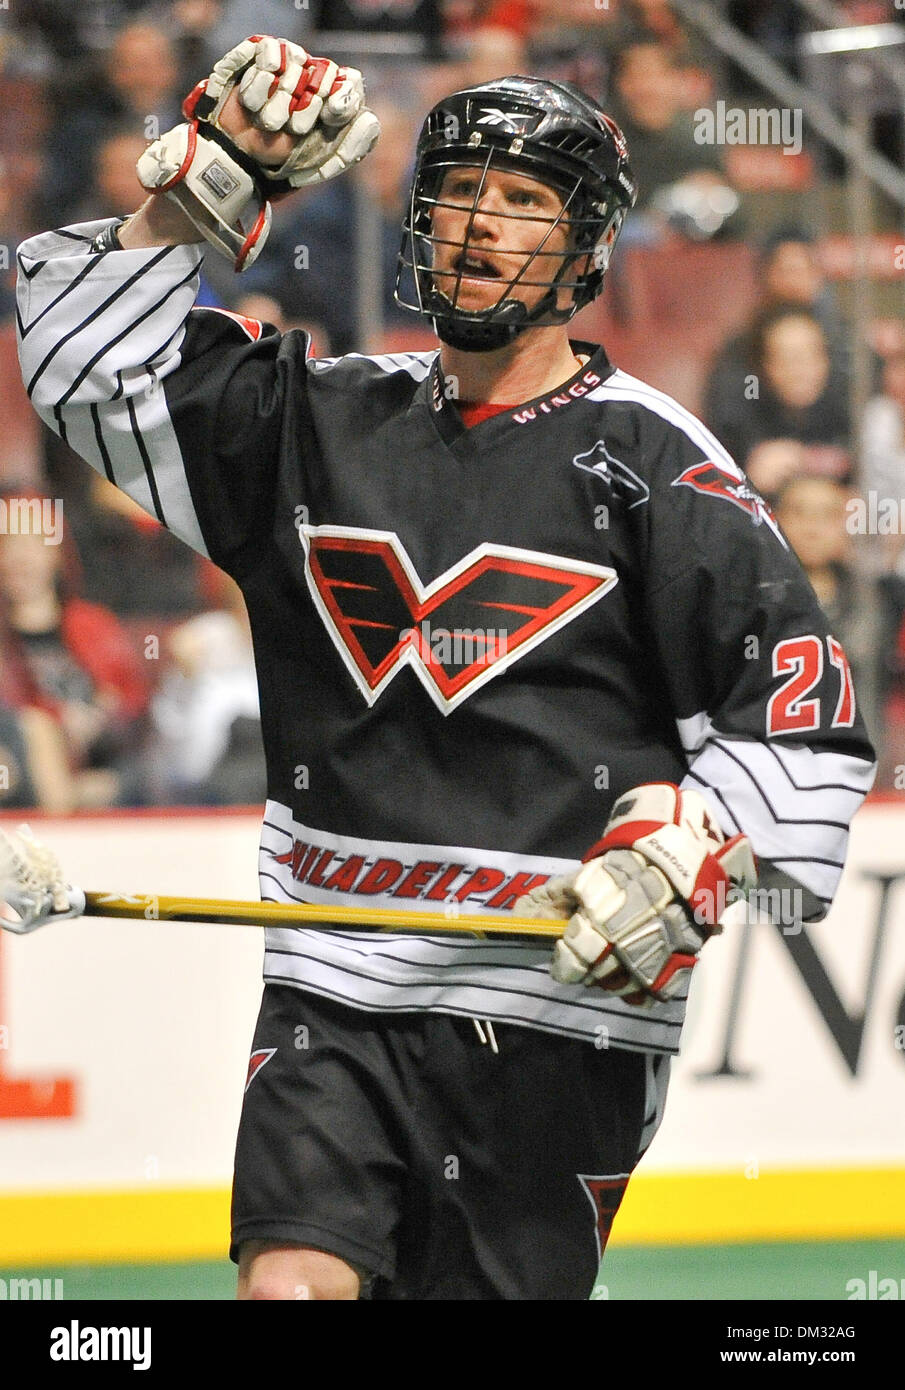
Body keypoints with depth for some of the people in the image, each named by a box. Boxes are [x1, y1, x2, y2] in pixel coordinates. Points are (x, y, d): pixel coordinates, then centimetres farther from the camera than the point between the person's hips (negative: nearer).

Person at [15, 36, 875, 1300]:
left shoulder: (650, 462, -1)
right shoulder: (322, 424, 11)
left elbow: (805, 706, -2)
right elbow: (91, 363, 11)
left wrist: (686, 860, -15)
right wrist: (205, 178, 3)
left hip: (558, 1013, -3)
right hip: (333, 1002, 3)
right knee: (287, 1287, -13)